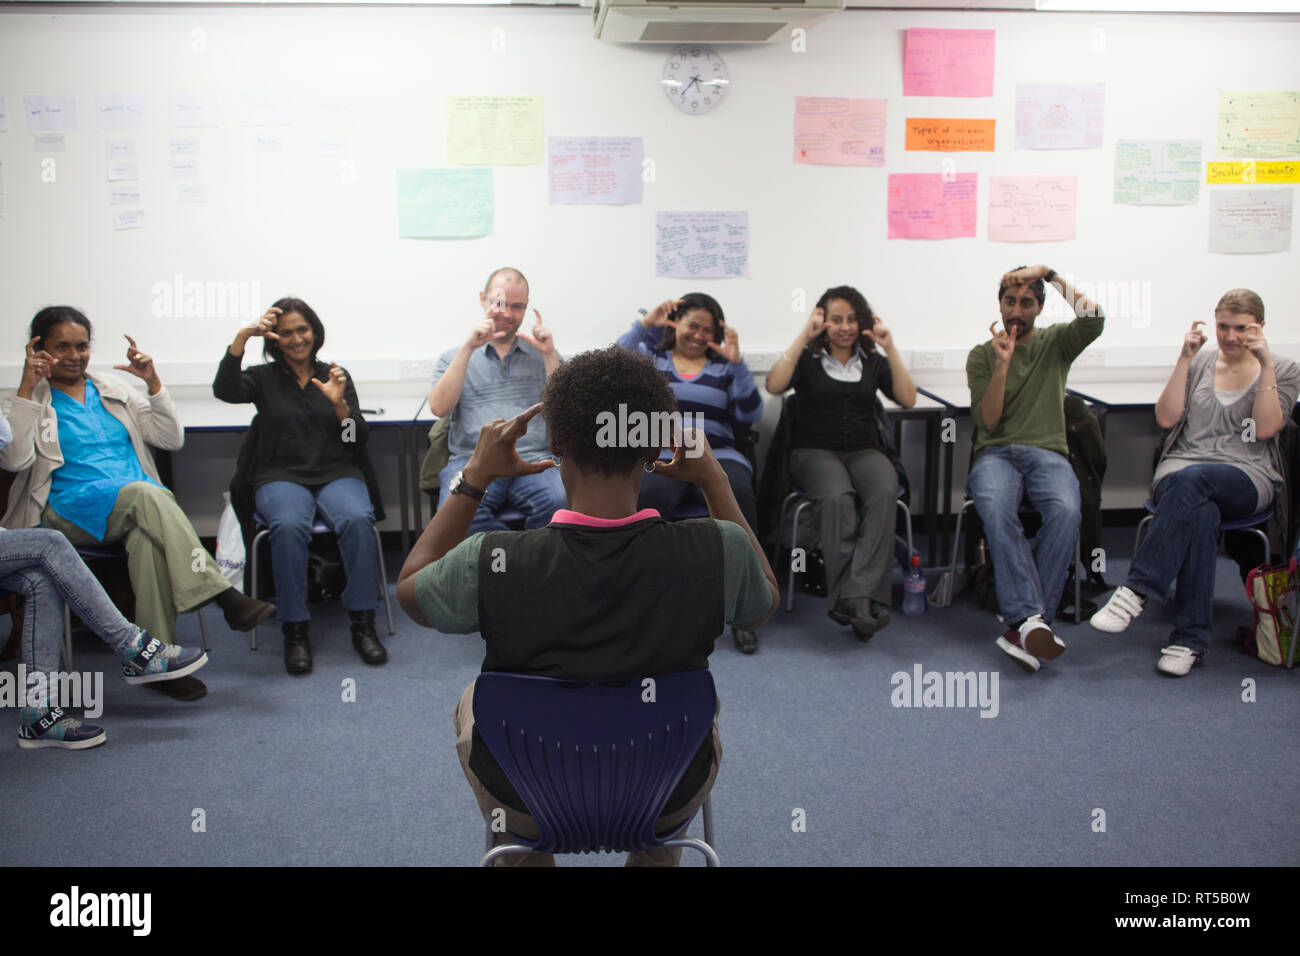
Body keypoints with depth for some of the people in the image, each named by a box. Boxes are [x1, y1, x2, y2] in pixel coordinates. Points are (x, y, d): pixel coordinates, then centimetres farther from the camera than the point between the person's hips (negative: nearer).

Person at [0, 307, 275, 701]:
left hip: (139, 506, 4)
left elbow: (172, 439, 14)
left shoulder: (113, 392, 23)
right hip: (71, 512, -4)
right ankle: (224, 597, -42)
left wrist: (152, 380, 4)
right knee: (145, 494, -36)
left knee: (148, 539, -35)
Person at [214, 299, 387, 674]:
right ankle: (295, 631, -27)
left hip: (336, 473, 1)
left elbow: (358, 440, 8)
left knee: (358, 519, -33)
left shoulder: (337, 376, 16)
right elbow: (224, 390, -10)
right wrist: (241, 337, -19)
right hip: (281, 476, -1)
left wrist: (339, 405, -10)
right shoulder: (264, 378, 13)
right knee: (289, 525, -36)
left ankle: (362, 624, -25)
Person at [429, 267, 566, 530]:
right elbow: (439, 407, 1)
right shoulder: (454, 358, 21)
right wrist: (469, 347, -2)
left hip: (533, 462, 1)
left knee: (565, 502, -35)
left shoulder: (543, 356, 22)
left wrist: (549, 355, 1)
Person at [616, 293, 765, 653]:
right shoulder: (648, 357, 19)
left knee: (737, 491, -36)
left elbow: (750, 414, 6)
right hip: (660, 453, -1)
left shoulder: (724, 366, 21)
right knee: (652, 492, -40)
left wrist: (737, 362, -4)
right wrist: (644, 324, -8)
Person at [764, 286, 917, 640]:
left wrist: (890, 349, -3)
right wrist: (803, 337, -11)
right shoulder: (808, 360, 10)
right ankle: (856, 602, -38)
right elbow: (774, 385, -11)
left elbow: (908, 400, 3)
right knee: (837, 496, -37)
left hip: (864, 450, 2)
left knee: (884, 493, -34)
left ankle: (857, 596, -41)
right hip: (815, 451, -2)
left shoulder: (873, 362, 17)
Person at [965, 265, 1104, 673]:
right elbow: (988, 421, 3)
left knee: (1065, 510, -35)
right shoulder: (981, 355, 15)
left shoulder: (1056, 342, 16)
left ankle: (1024, 625, -36)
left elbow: (1093, 319, -7)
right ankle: (1030, 618, -45)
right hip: (995, 453, 0)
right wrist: (1002, 364, -8)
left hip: (1047, 452, 0)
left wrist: (1049, 273, -3)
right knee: (995, 508, -38)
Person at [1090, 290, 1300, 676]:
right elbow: (1166, 418, 4)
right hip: (1181, 468, 1)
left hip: (1248, 476, -1)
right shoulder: (1199, 363, 18)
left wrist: (1266, 365, -7)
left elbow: (1265, 429, -3)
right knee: (1202, 513, -37)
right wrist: (1184, 359, 0)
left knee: (1192, 479, -39)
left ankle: (1137, 588, -42)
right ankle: (1190, 640, -40)